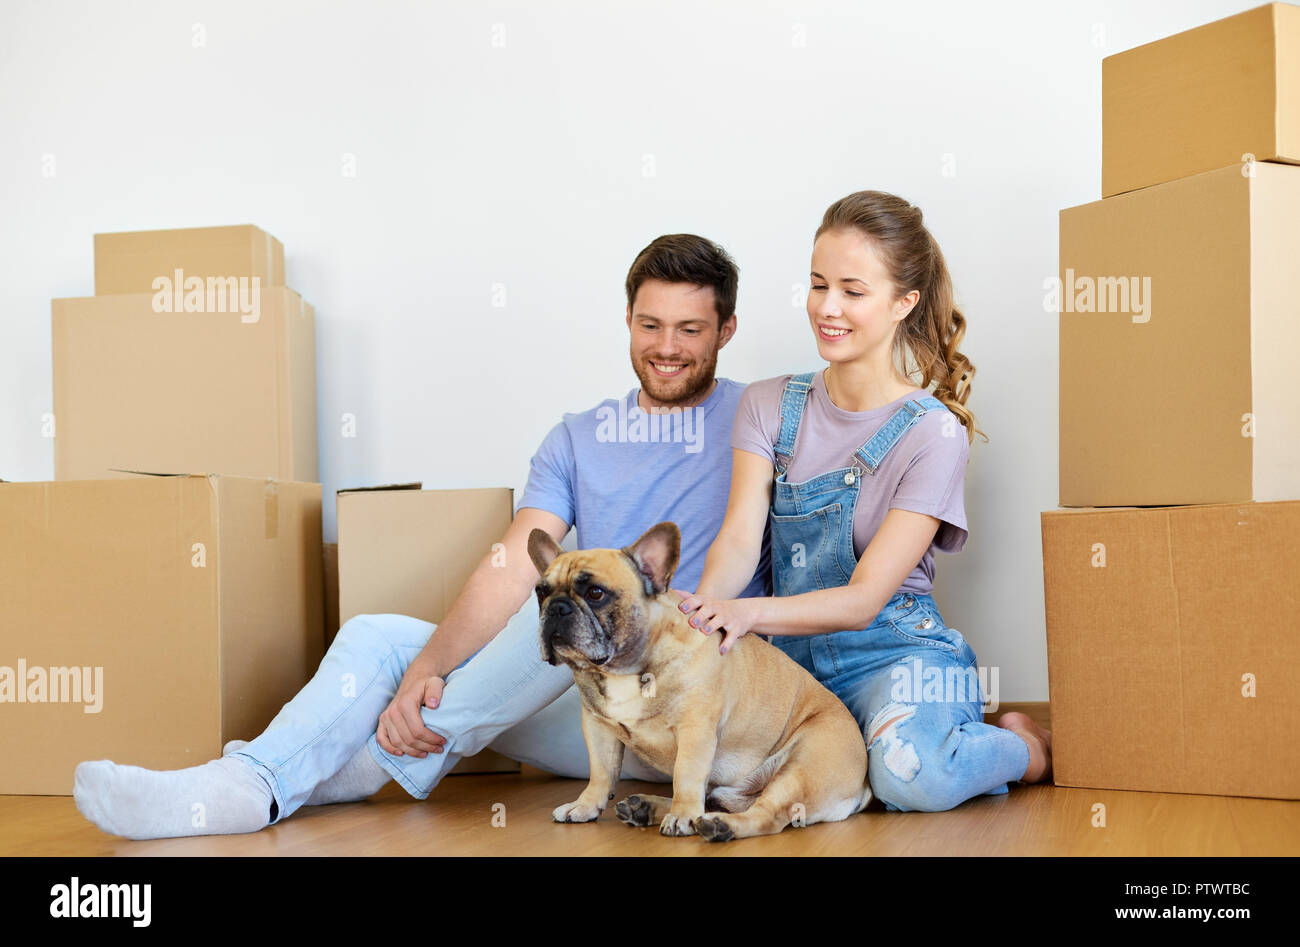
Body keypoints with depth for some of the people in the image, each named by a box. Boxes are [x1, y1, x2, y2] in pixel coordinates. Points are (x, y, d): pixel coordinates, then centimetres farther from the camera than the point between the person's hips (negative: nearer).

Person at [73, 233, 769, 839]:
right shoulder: (575, 440, 13)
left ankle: (386, 761, -19)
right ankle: (246, 785, -32)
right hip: (582, 689, 4)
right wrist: (425, 670, -17)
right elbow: (511, 570, -1)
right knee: (377, 636, -9)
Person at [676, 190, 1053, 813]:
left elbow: (863, 599, -14)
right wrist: (703, 608, -31)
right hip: (793, 655, 5)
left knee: (908, 774, -36)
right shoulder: (769, 406, 6)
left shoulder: (933, 434, -8)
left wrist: (750, 612, -32)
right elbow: (739, 539, -7)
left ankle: (1024, 748, -1)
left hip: (898, 650, -5)